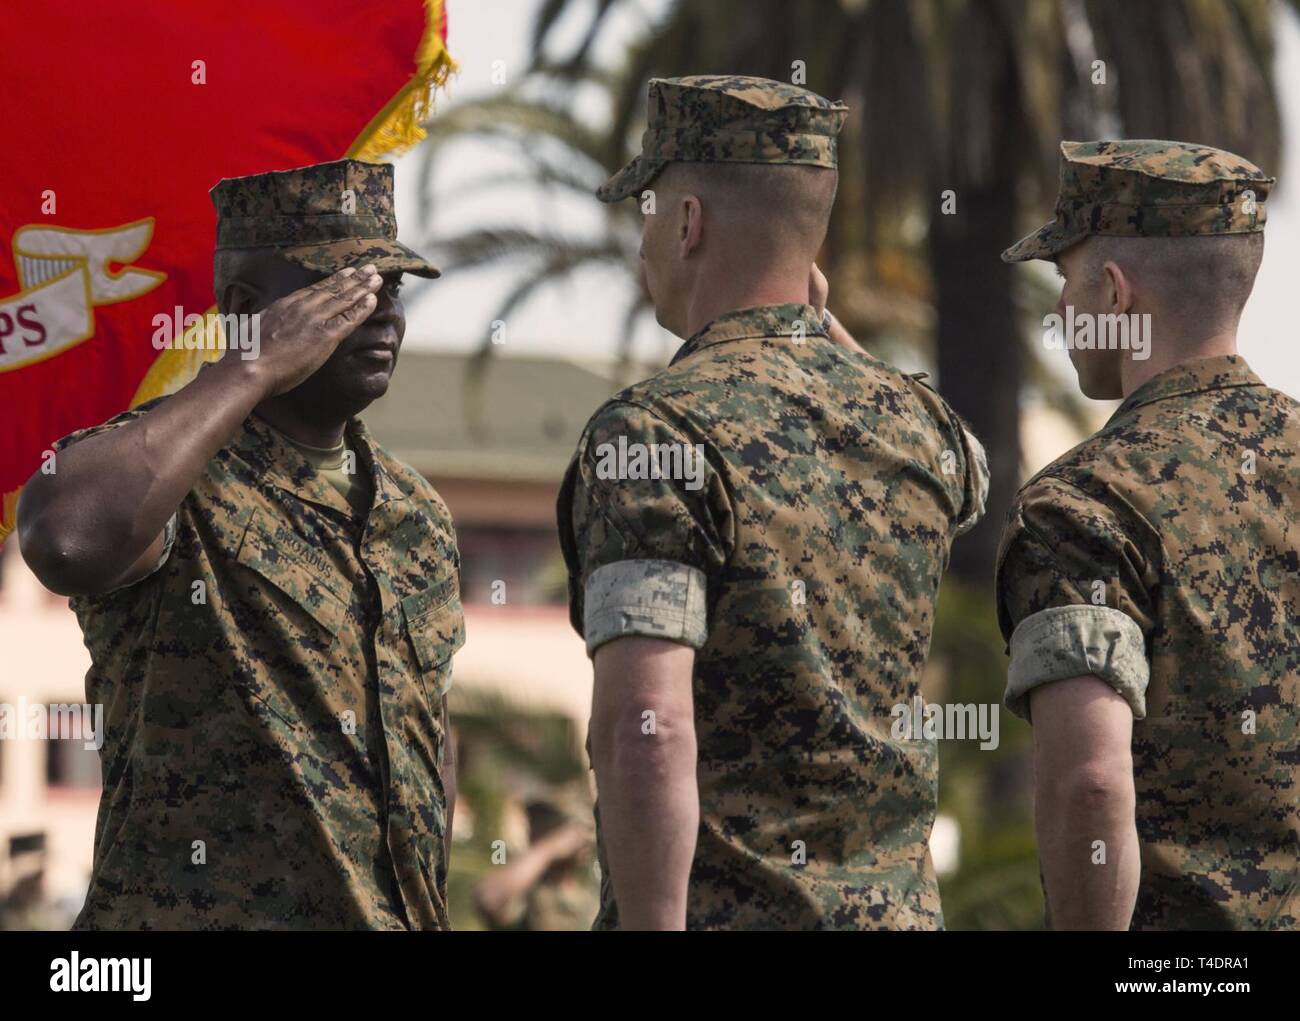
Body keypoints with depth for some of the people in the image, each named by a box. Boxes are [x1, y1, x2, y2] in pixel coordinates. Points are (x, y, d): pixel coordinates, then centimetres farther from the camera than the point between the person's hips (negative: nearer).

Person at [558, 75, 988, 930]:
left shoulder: (655, 434, -12)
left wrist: (651, 925, -20)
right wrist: (819, 322, 31)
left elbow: (648, 731, -21)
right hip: (896, 909, 6)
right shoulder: (915, 423, 7)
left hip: (722, 909, -6)